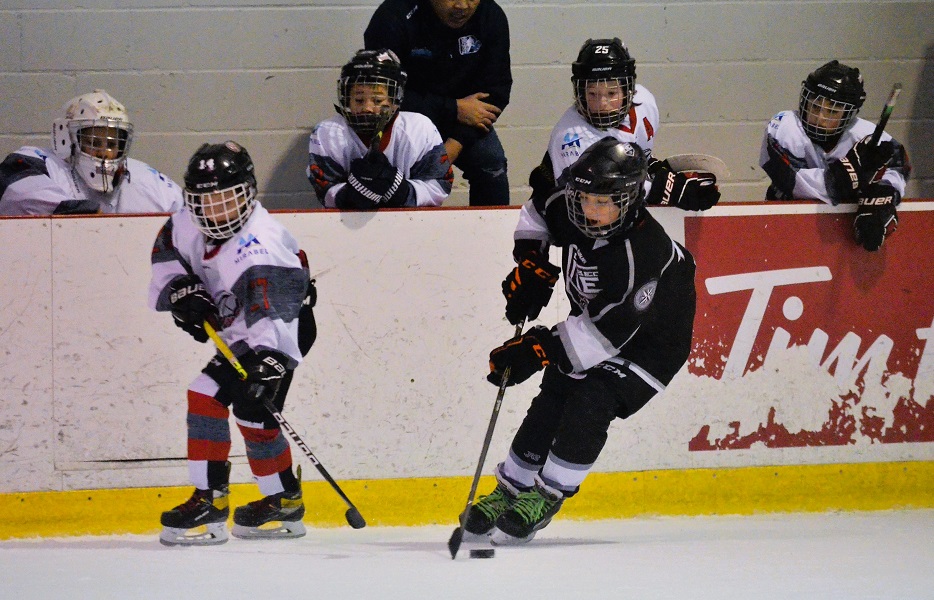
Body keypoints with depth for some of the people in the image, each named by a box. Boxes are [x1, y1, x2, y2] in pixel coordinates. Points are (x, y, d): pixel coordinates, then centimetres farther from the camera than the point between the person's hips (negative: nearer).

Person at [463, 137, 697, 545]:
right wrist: (531, 266, -5)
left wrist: (537, 350, -38)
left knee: (592, 404, -22)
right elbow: (537, 213, 8)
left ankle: (547, 497, -10)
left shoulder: (644, 254, -39)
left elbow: (606, 333, -38)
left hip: (650, 340, -7)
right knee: (551, 401, 1)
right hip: (592, 319, 7)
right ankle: (510, 490, 14)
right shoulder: (571, 209, -18)